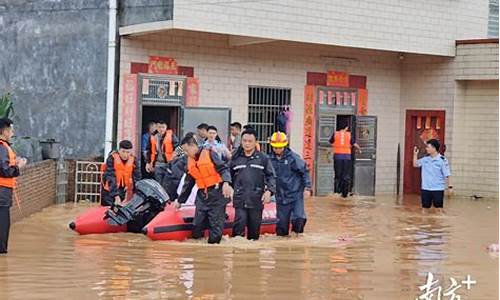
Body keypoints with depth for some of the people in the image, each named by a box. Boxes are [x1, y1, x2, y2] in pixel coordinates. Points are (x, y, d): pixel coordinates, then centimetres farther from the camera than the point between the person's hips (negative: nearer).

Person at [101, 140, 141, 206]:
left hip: (123, 189, 2)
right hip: (109, 189, -2)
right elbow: (111, 178, -27)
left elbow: (136, 179, -12)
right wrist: (116, 196, -36)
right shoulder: (112, 158, -20)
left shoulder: (133, 160, -11)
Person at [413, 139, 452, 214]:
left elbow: (447, 175, -8)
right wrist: (415, 154, 4)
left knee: (439, 208, 2)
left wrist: (449, 186, -11)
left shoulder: (442, 160, -10)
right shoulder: (425, 159, 4)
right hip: (425, 189, 4)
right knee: (425, 208, 9)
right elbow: (415, 164, 16)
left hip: (438, 189, -4)